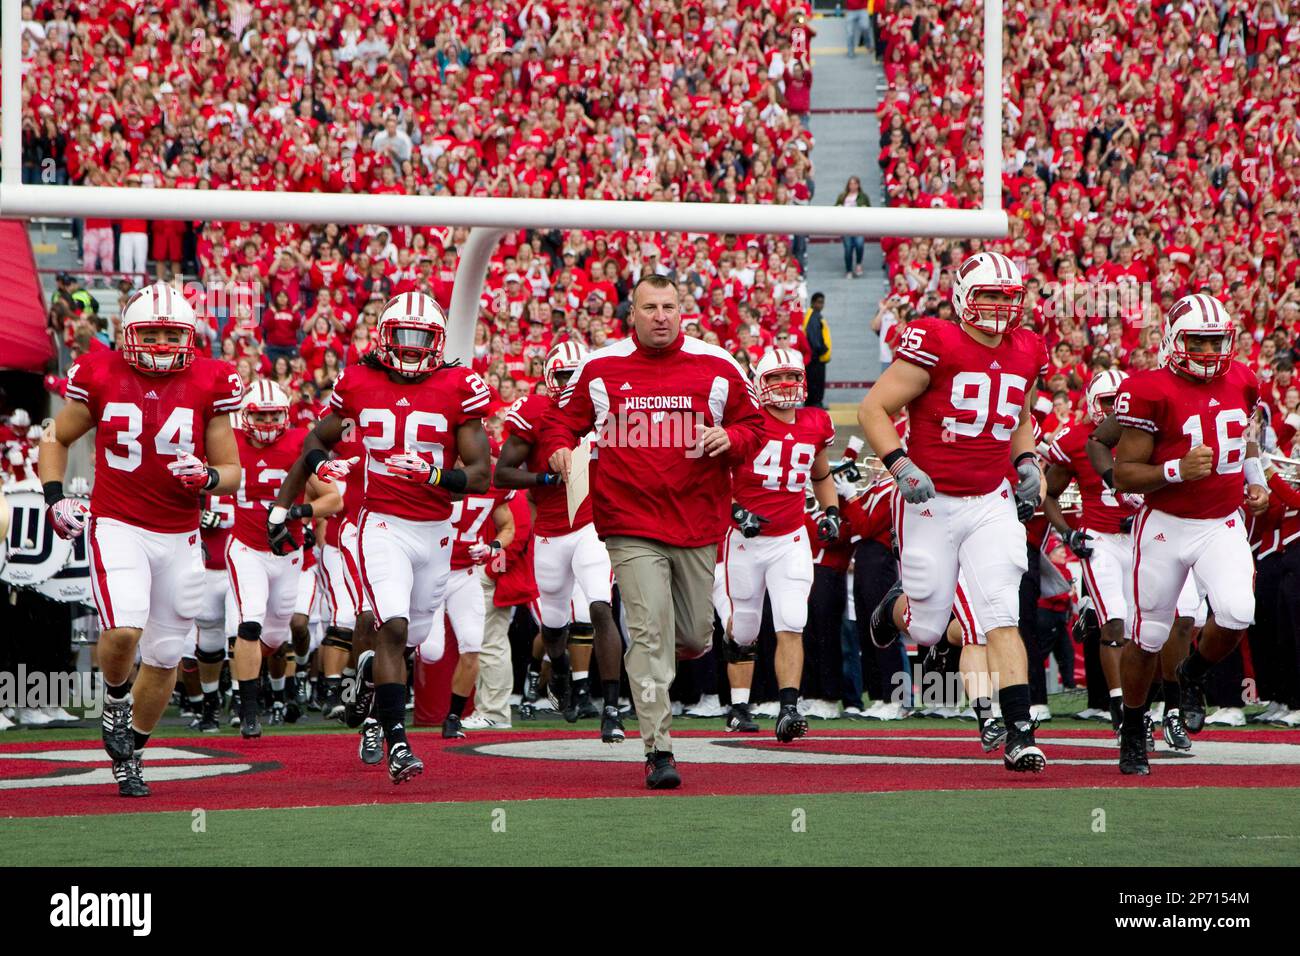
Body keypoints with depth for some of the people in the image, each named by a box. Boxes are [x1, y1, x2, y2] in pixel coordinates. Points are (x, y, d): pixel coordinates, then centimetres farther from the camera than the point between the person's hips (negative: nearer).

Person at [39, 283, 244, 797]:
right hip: (116, 528, -2)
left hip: (179, 537, 2)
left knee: (164, 657, 8)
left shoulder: (208, 385, -2)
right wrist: (55, 498, -2)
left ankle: (128, 757, 28)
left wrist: (208, 478, -19)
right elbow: (56, 439, 13)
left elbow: (232, 472, 4)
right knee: (123, 630, -25)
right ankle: (116, 698, 8)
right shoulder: (100, 378, -3)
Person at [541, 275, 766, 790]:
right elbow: (563, 421, 14)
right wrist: (560, 449, -8)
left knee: (694, 638, 8)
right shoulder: (600, 369, 3)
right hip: (631, 524, -2)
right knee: (650, 634, -12)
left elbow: (753, 425, 13)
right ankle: (658, 750, -9)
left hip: (698, 521, 2)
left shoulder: (716, 368, 5)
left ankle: (649, 665, 45)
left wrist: (730, 439, -9)